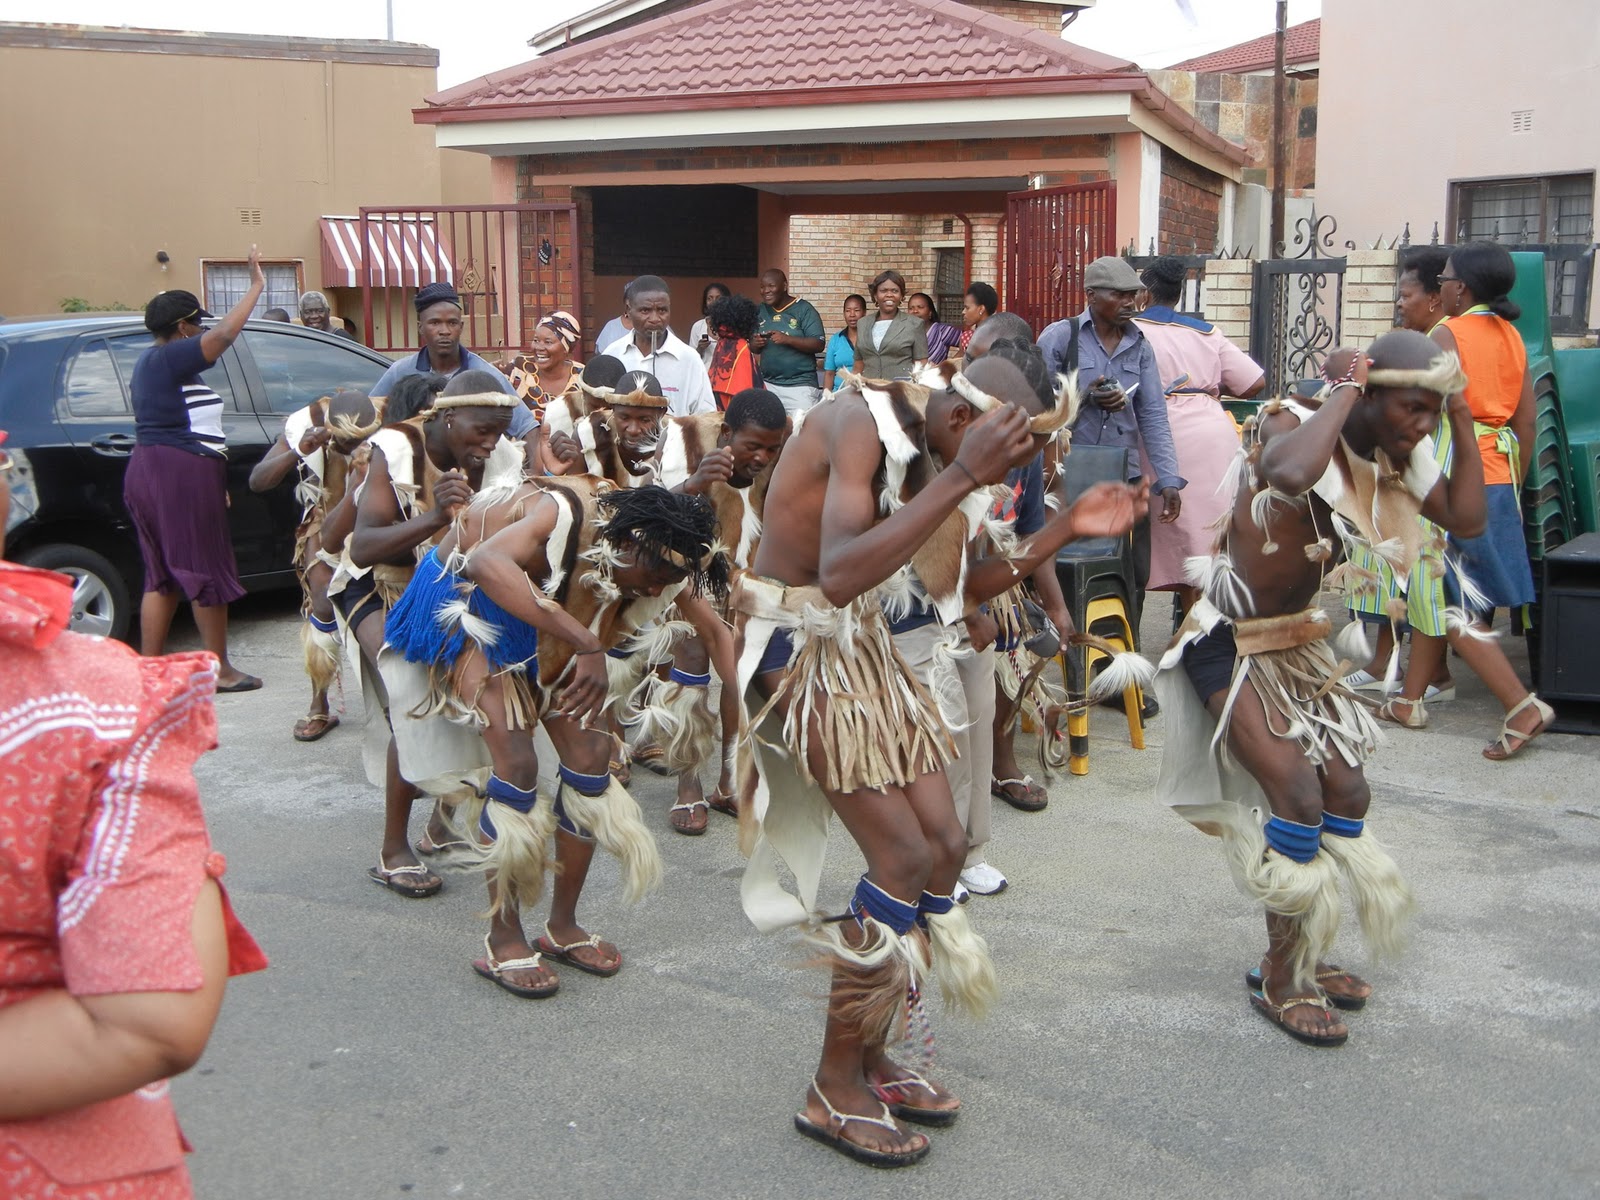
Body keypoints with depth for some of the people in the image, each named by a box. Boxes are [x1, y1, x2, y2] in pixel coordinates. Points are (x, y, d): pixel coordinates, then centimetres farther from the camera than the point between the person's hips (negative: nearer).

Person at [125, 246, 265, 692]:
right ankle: (221, 669, 4)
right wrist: (256, 286, -19)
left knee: (162, 574, 12)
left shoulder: (149, 362, 19)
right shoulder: (173, 358, -13)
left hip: (146, 470, 10)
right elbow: (224, 333, -26)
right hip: (183, 473, -10)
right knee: (207, 571, -2)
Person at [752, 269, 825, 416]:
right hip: (767, 384, 5)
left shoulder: (803, 309, -4)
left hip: (799, 385, -5)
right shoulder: (760, 311, 12)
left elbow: (818, 345, -11)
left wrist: (787, 339, -22)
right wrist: (755, 344, -6)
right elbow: (753, 347, 18)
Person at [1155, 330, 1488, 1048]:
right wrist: (1344, 391, -34)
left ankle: (1306, 954, 27)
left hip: (1298, 640, 8)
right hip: (1231, 640, -8)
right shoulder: (1294, 427, -24)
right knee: (1298, 797, -14)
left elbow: (1465, 519, -3)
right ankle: (1279, 981, 4)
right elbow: (1289, 473, -49)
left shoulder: (1397, 458, 0)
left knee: (1346, 794, 8)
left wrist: (1462, 422, -7)